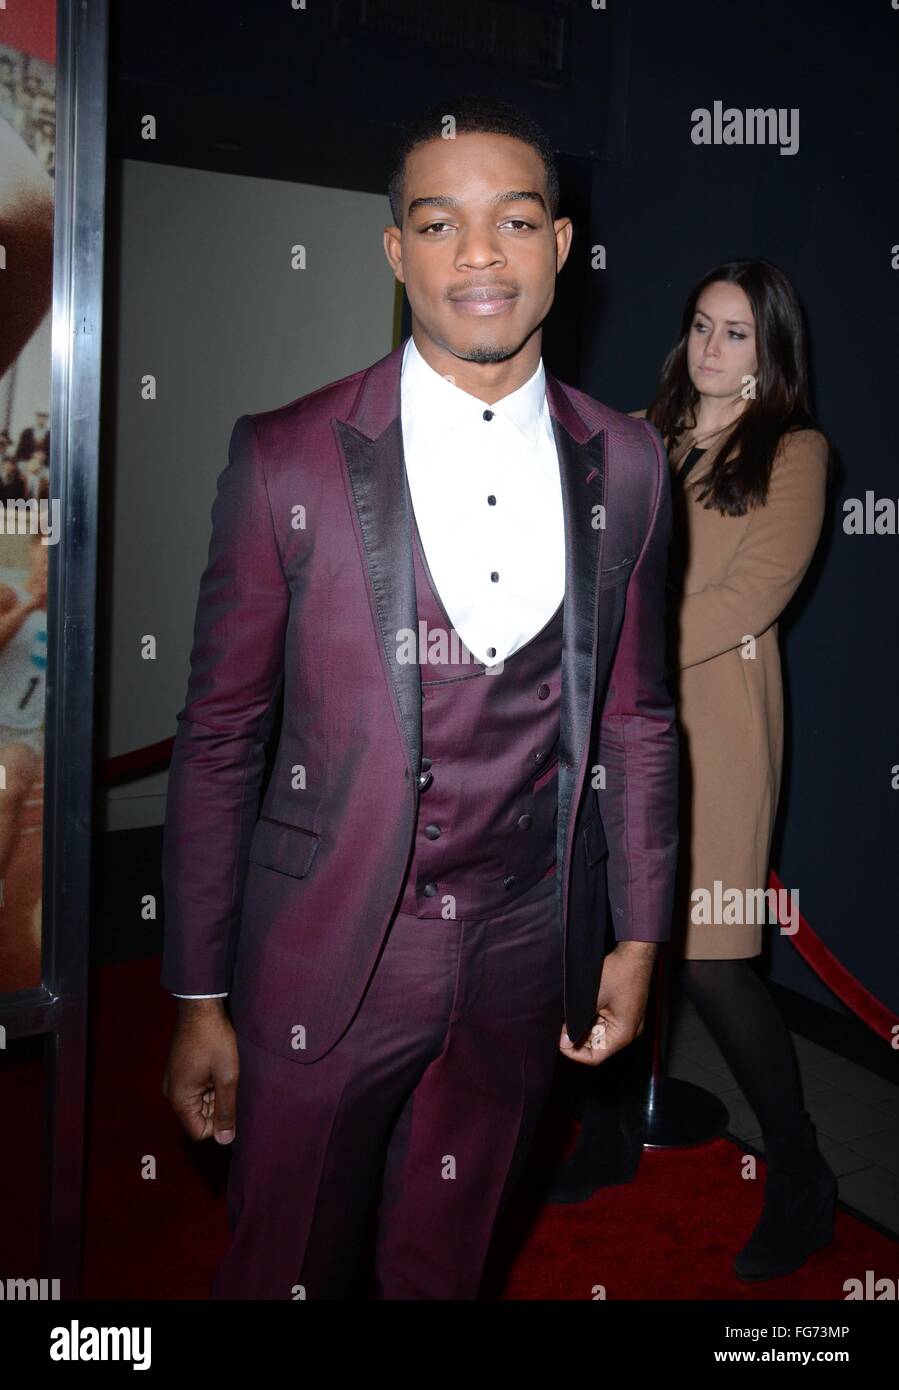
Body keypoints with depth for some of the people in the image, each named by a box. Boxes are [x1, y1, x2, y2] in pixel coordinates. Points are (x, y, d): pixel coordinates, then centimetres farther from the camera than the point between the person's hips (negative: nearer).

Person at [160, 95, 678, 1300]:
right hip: (326, 955, -2)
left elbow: (636, 717, 8)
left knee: (445, 1269, 21)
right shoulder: (287, 458, -8)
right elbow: (221, 736, -5)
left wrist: (639, 936, 7)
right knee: (288, 1271, 14)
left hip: (526, 956, 3)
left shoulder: (626, 465, 1)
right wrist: (199, 998, -3)